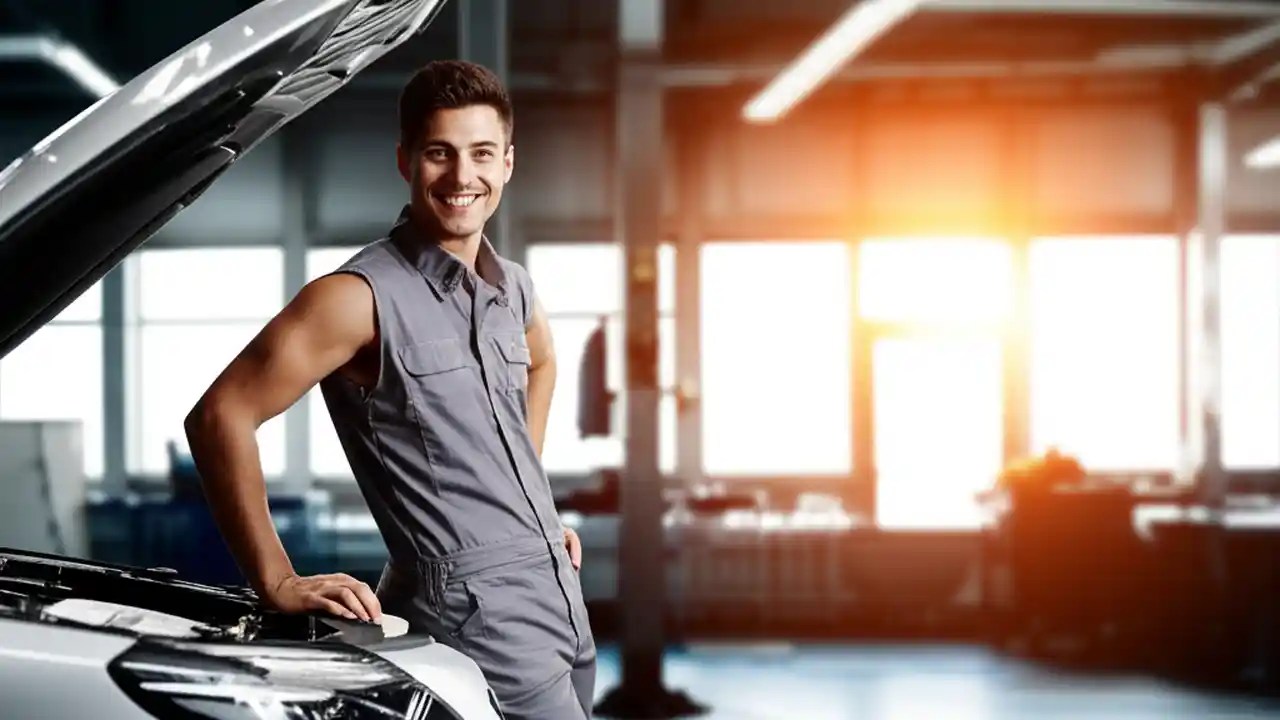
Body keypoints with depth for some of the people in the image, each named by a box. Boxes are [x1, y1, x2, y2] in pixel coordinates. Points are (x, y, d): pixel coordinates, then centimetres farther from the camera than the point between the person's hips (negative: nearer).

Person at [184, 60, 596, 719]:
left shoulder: (512, 288, 10)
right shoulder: (365, 296, -13)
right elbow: (220, 417, -16)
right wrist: (278, 582, -16)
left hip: (558, 596, 8)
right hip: (475, 609, -8)